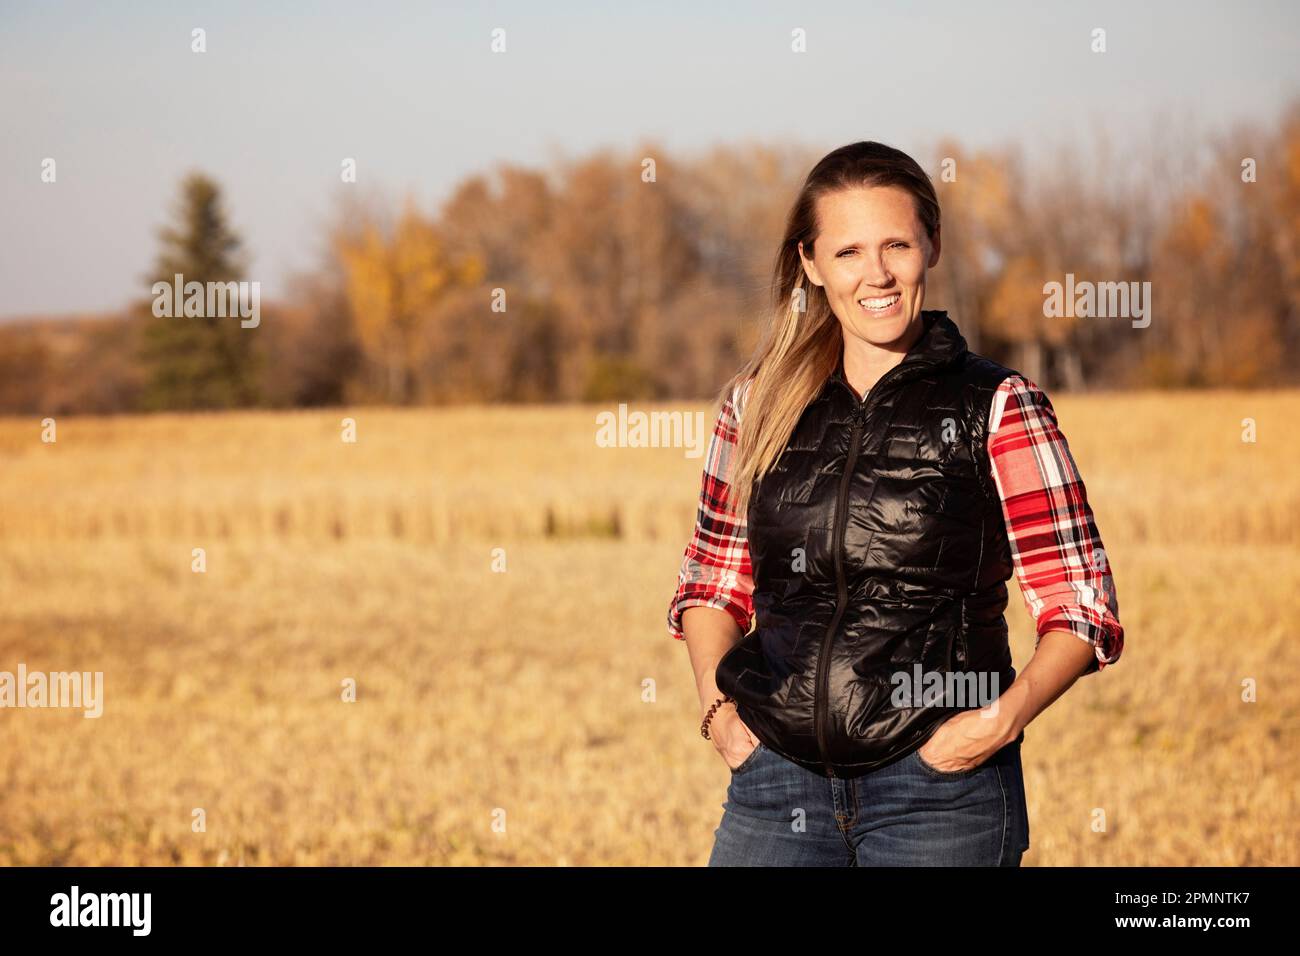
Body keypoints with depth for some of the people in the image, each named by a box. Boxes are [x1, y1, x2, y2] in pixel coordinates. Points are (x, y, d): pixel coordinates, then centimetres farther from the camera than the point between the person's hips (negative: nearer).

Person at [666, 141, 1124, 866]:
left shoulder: (998, 408, -1)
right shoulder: (756, 405, 8)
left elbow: (1083, 604, -2)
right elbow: (712, 580, 17)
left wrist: (1006, 717, -15)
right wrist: (716, 700, 2)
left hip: (940, 786, -2)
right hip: (777, 778, 2)